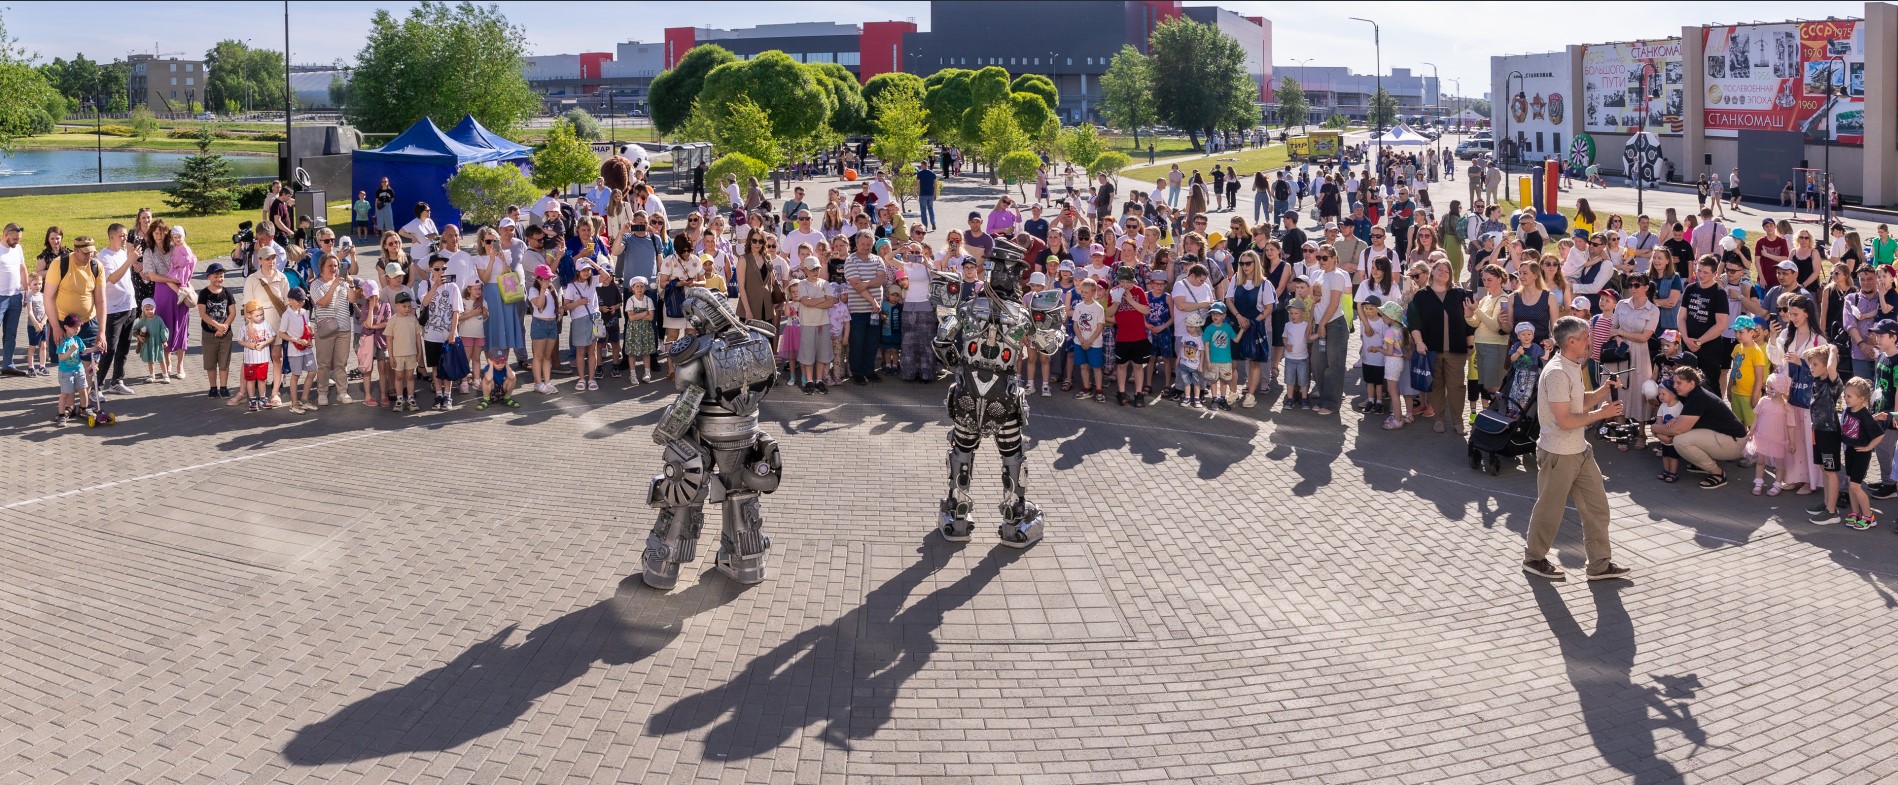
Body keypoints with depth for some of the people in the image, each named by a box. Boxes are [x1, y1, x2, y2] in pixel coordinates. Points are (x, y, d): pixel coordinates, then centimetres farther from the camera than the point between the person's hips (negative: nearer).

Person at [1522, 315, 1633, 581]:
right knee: (1549, 510, 7)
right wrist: (1600, 413, -18)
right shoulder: (1557, 373, -23)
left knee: (1596, 506, 10)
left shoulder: (1572, 368, 9)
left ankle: (1600, 564, 17)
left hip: (1579, 450, 9)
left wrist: (1603, 391, 0)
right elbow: (1564, 420, -25)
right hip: (1558, 454, -9)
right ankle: (1534, 559, 25)